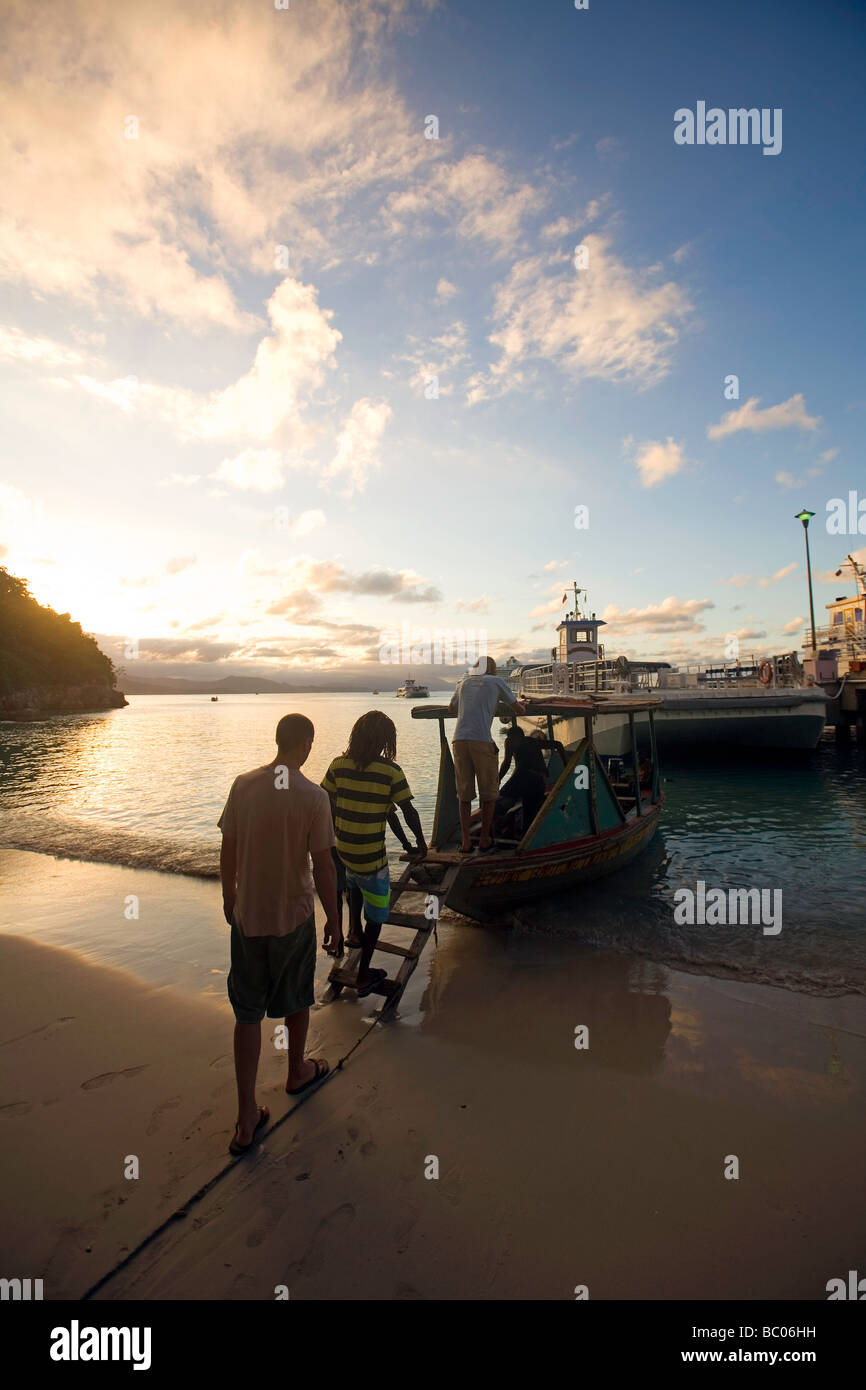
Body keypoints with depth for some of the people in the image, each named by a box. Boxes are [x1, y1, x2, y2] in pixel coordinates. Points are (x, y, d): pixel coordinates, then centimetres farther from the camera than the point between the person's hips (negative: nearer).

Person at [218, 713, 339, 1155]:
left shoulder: (243, 784, -8)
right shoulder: (313, 797, -18)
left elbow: (228, 850, 1)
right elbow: (322, 866, -14)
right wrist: (333, 919, -1)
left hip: (247, 915, 3)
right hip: (294, 916, -2)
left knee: (247, 1013, 14)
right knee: (296, 1001, 22)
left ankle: (247, 1119, 21)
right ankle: (297, 1072, 45)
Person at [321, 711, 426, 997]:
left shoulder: (338, 765, -4)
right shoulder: (390, 771, -15)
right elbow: (408, 811, -11)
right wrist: (420, 840, 6)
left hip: (343, 848, 4)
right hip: (372, 855, -4)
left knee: (354, 881, 38)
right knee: (376, 913, 14)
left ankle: (354, 928, 28)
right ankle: (363, 977, 22)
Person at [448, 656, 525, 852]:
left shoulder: (464, 682, 22)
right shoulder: (497, 682, 11)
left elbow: (452, 708, 38)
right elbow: (520, 711, 16)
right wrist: (522, 706, 40)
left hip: (459, 740, 4)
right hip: (482, 741, -4)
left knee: (464, 793, 11)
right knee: (489, 792, 11)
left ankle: (466, 842, 12)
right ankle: (485, 840, 18)